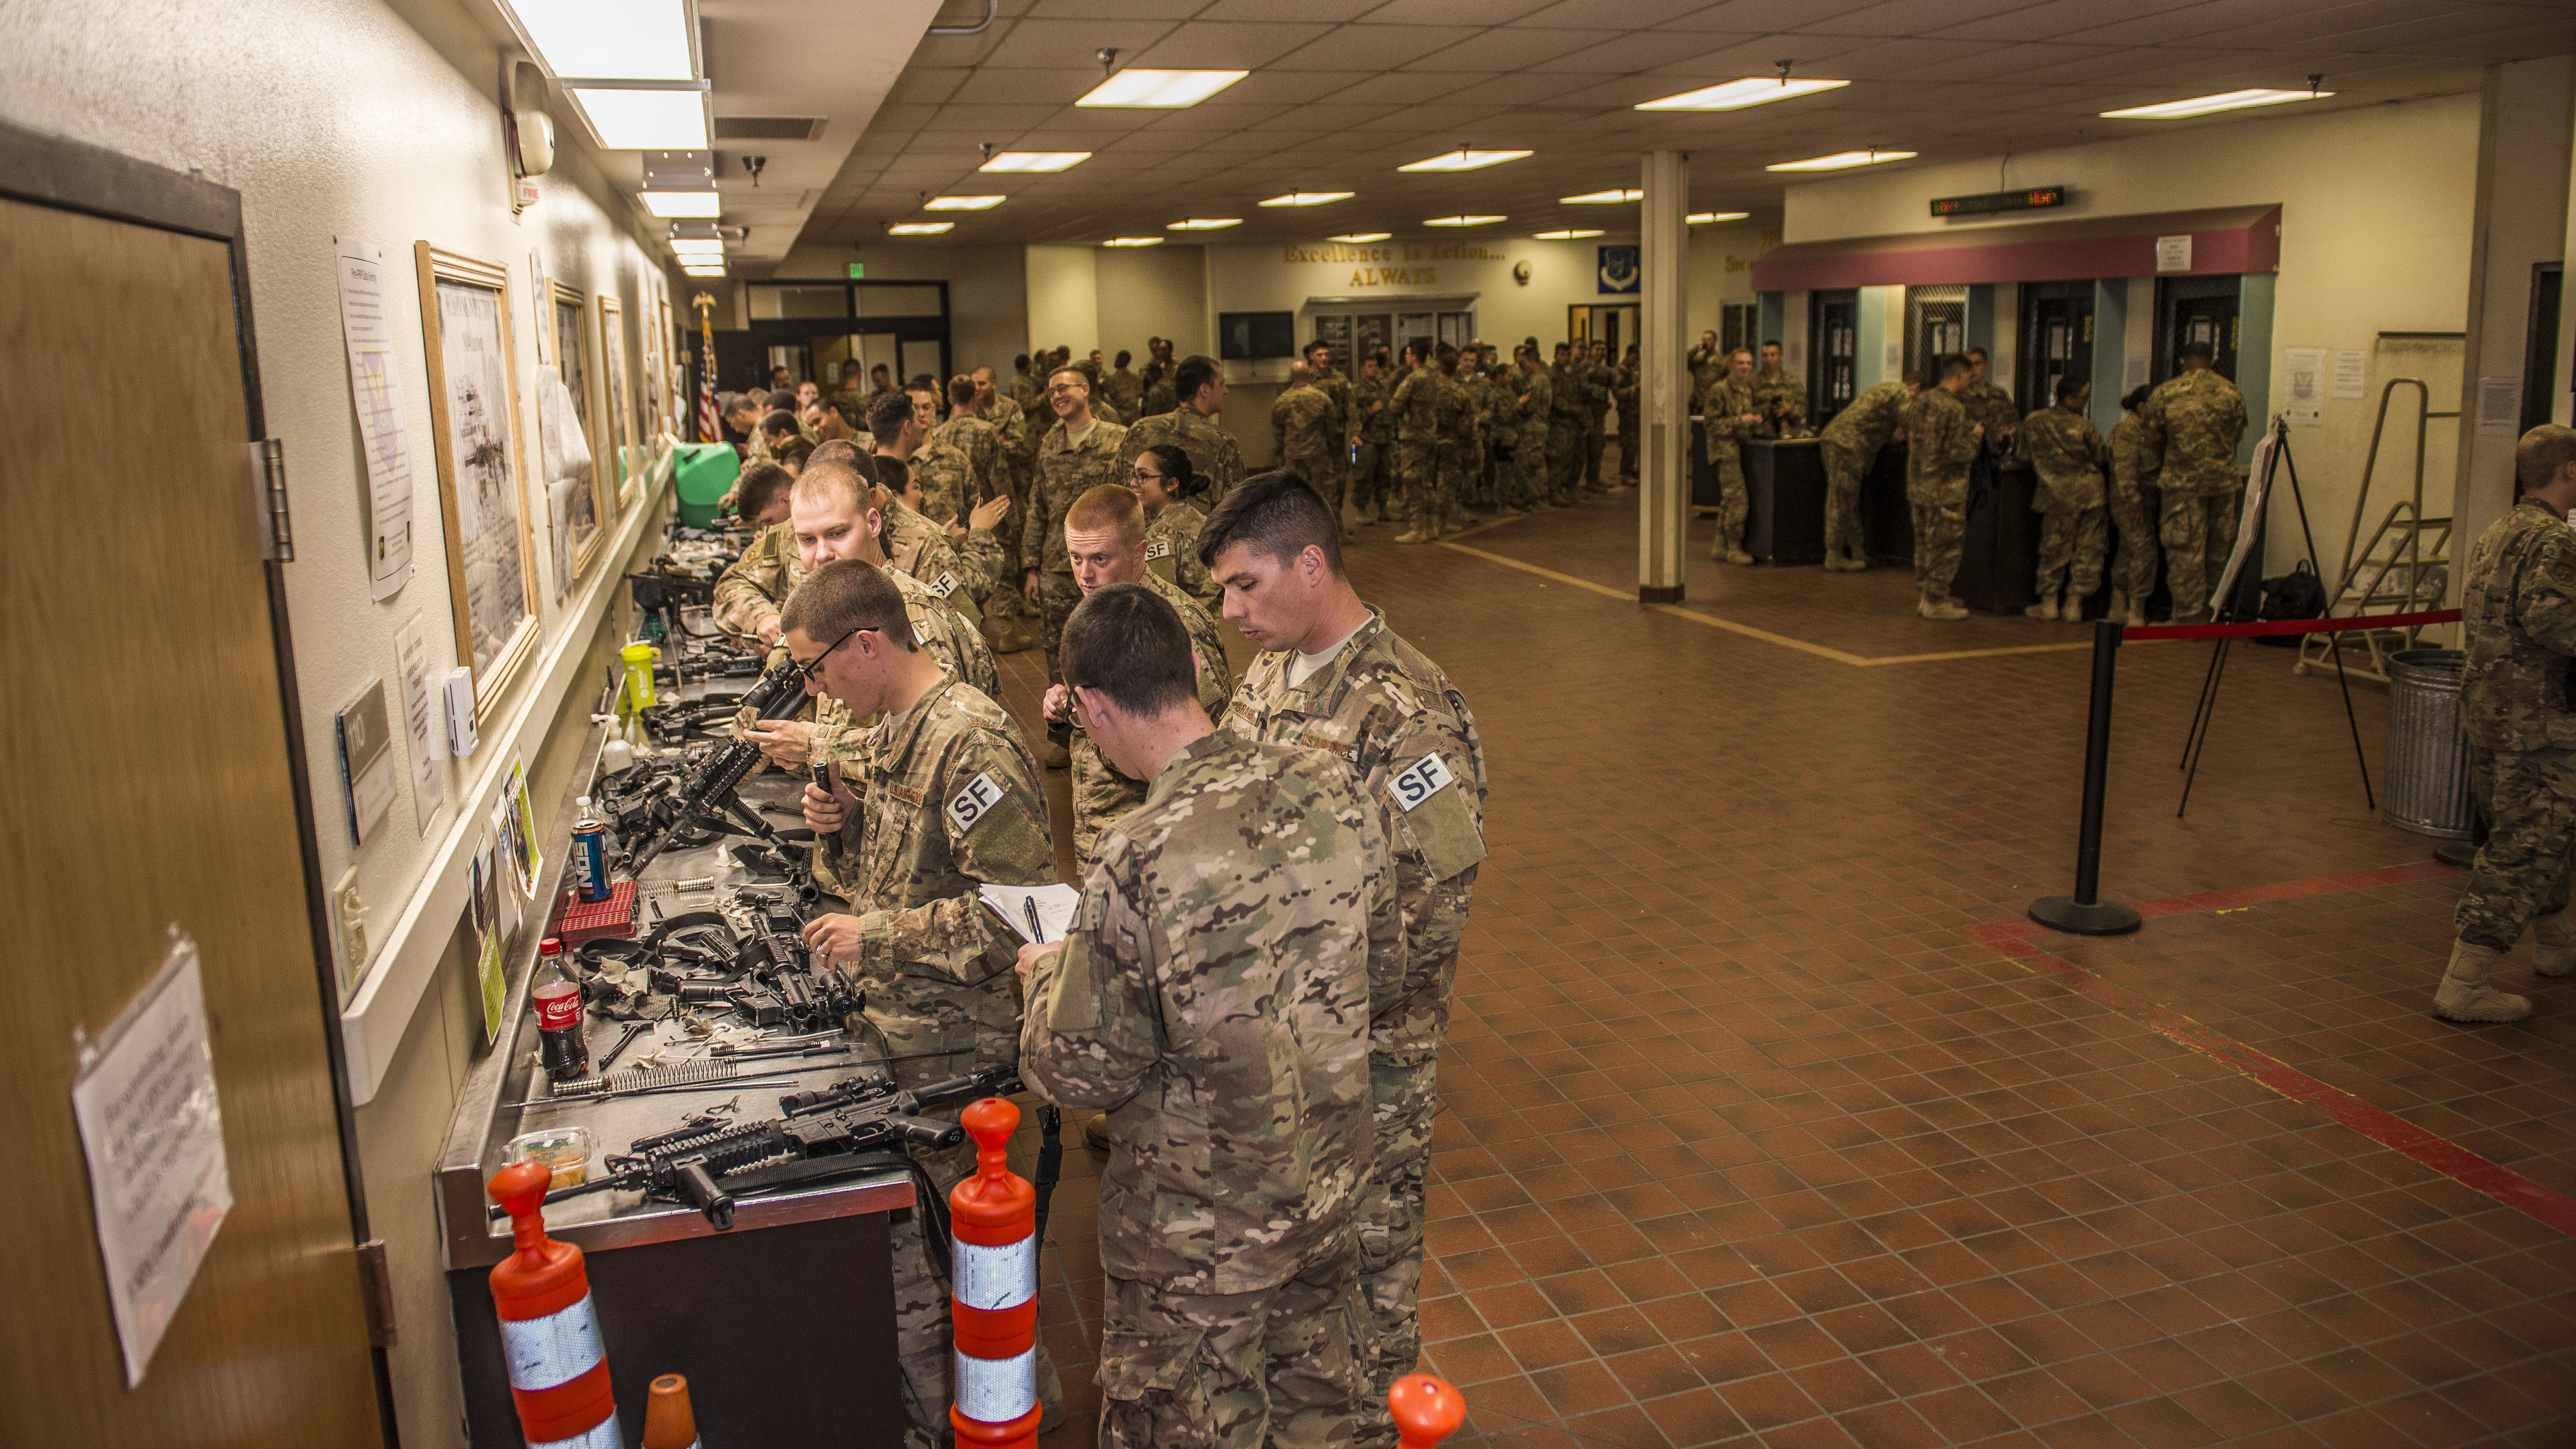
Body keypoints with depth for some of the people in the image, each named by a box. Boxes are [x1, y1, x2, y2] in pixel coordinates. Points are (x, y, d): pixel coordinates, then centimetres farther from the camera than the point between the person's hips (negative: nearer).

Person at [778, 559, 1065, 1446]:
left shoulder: (970, 743, -21)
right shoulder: (890, 729, 10)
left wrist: (876, 936, -22)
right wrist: (842, 824, 1)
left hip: (951, 1050, -9)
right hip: (895, 1026, 9)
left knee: (920, 1247, 2)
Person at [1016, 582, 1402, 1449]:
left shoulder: (1139, 862, -29)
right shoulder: (1335, 791, -11)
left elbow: (1080, 1073, -18)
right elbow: (1382, 971, 2)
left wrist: (1048, 976, 1)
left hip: (1203, 1227, -5)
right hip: (1330, 1184, 5)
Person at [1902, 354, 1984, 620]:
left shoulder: (1920, 400, 6)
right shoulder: (1954, 409, -19)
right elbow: (1961, 454, -21)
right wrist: (1976, 433, -2)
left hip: (1918, 483, 8)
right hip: (1946, 488, -8)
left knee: (1925, 542, 17)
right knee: (1946, 544, 1)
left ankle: (1923, 594, 26)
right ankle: (1936, 601, 6)